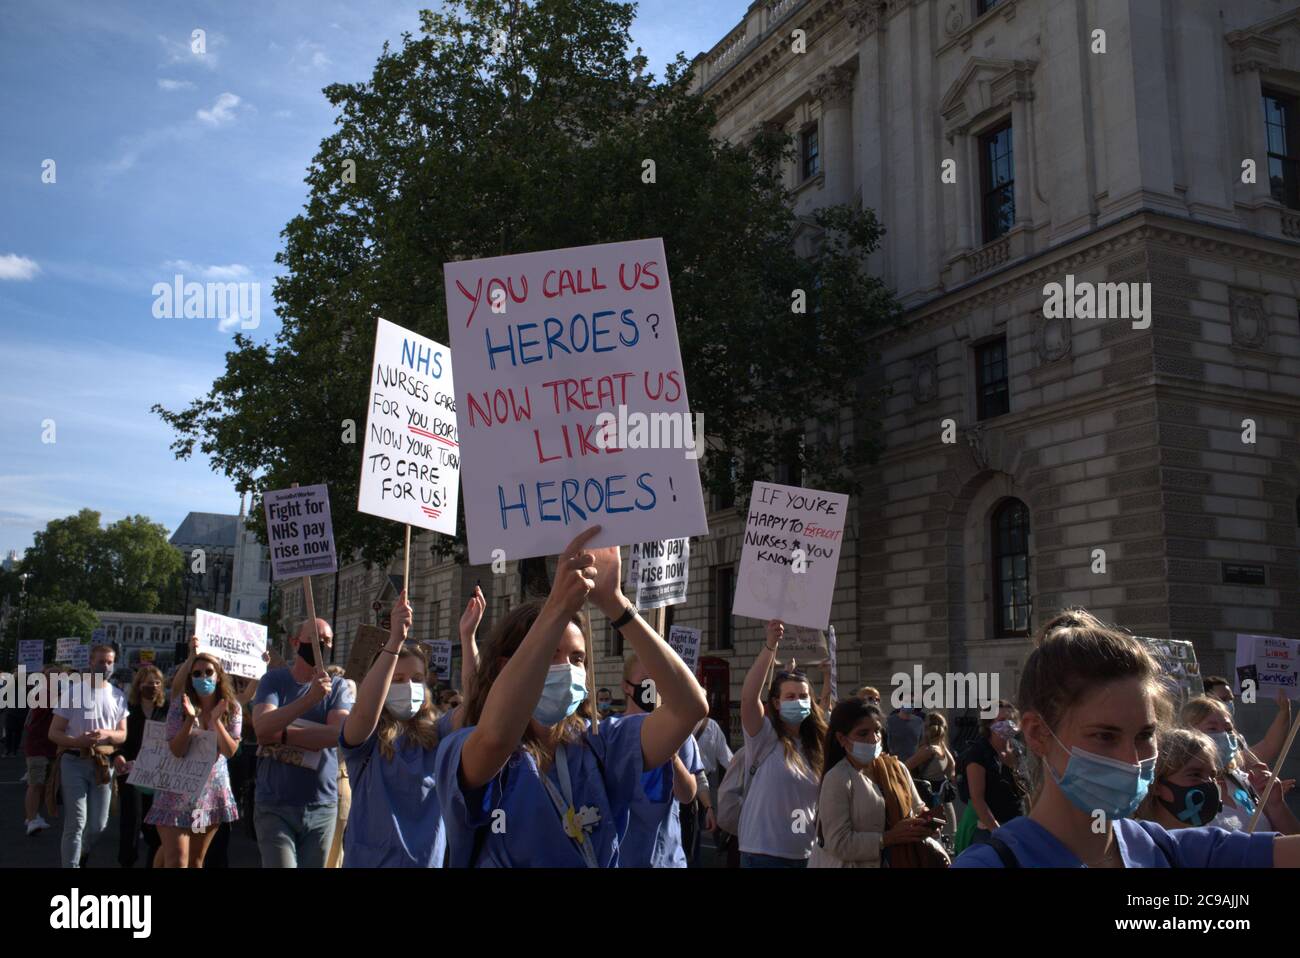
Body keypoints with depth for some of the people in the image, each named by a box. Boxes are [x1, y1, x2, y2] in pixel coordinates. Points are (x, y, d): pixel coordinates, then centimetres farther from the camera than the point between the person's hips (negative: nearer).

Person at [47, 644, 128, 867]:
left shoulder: (118, 697, 7)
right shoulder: (73, 692, -5)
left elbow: (122, 735, 10)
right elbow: (54, 733, -5)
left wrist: (107, 734, -13)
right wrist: (78, 741, -24)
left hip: (103, 764, 4)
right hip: (74, 762, -4)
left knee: (98, 824, 10)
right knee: (76, 823, -7)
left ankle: (77, 856, 37)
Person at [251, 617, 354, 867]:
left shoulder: (338, 687, 1)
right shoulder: (274, 680, -1)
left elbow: (339, 732, -16)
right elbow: (262, 727, -18)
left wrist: (281, 734, -15)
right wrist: (310, 698, -30)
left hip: (322, 807, 2)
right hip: (275, 805, -1)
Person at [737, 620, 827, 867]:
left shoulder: (815, 746, 8)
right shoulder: (765, 738, -8)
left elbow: (821, 800, 13)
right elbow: (748, 697, -25)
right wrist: (770, 646, -31)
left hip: (806, 854, 5)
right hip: (764, 853, -5)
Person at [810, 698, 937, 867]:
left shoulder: (896, 768, 0)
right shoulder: (837, 779, -19)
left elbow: (917, 809, 8)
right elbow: (838, 843, -23)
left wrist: (924, 821, -15)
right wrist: (890, 837, -25)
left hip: (900, 860, 6)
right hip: (850, 863, -6)